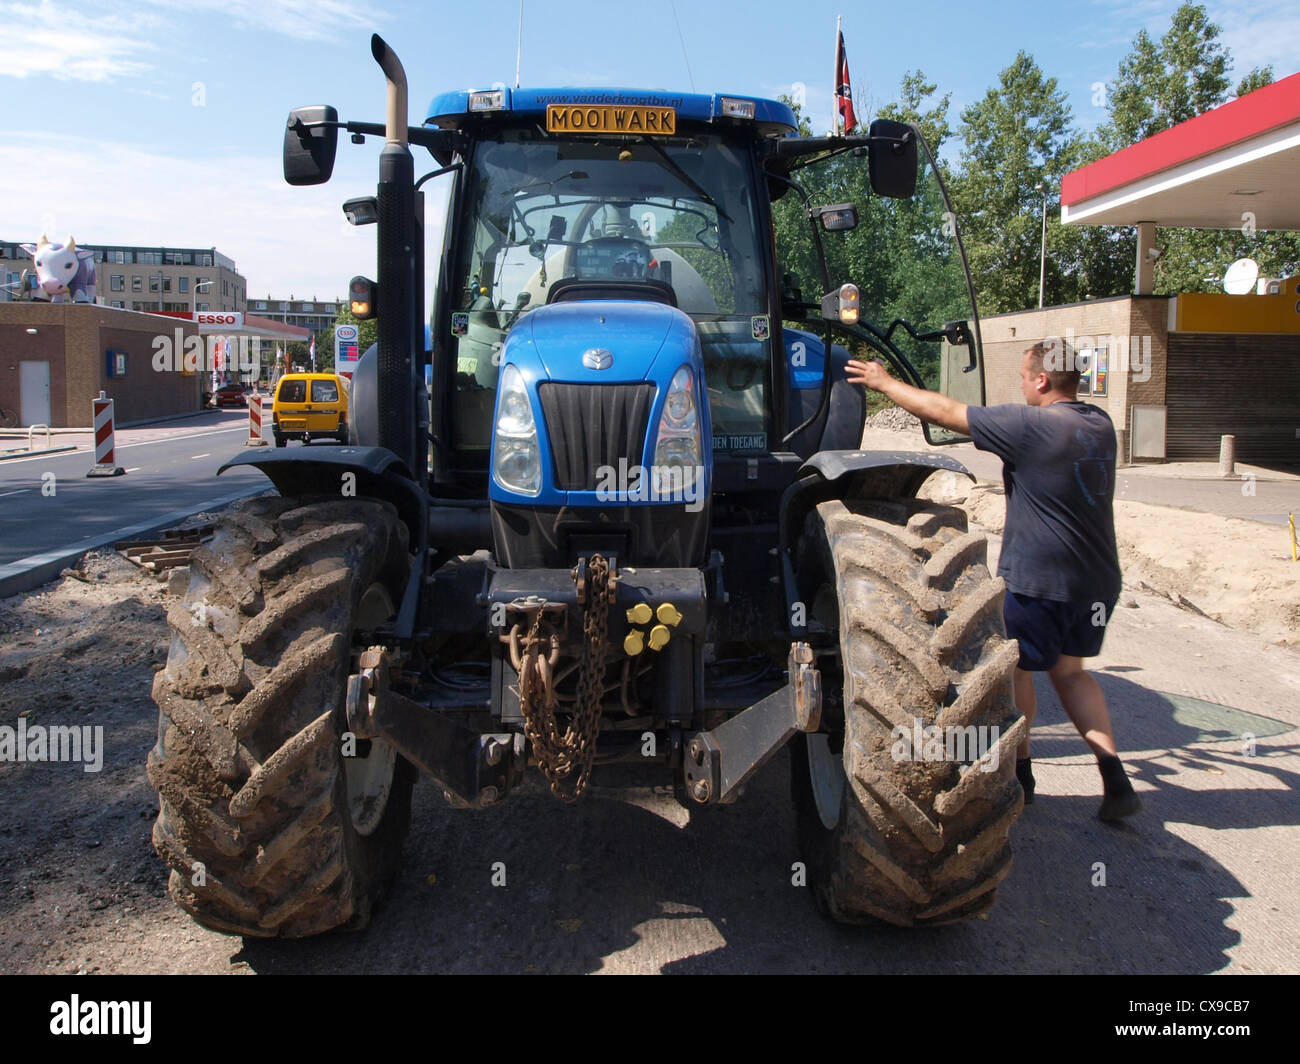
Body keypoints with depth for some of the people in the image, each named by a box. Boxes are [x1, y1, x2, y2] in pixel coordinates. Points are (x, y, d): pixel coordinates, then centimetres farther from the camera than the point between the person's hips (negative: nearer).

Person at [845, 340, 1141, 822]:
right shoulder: (1100, 424, 5)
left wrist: (884, 382, 1)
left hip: (1037, 579, -7)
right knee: (1069, 671, 21)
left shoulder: (1030, 424, -18)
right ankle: (1114, 779, 11)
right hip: (1098, 581, 8)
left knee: (1016, 672, 12)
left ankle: (1019, 774, 26)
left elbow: (946, 411, -11)